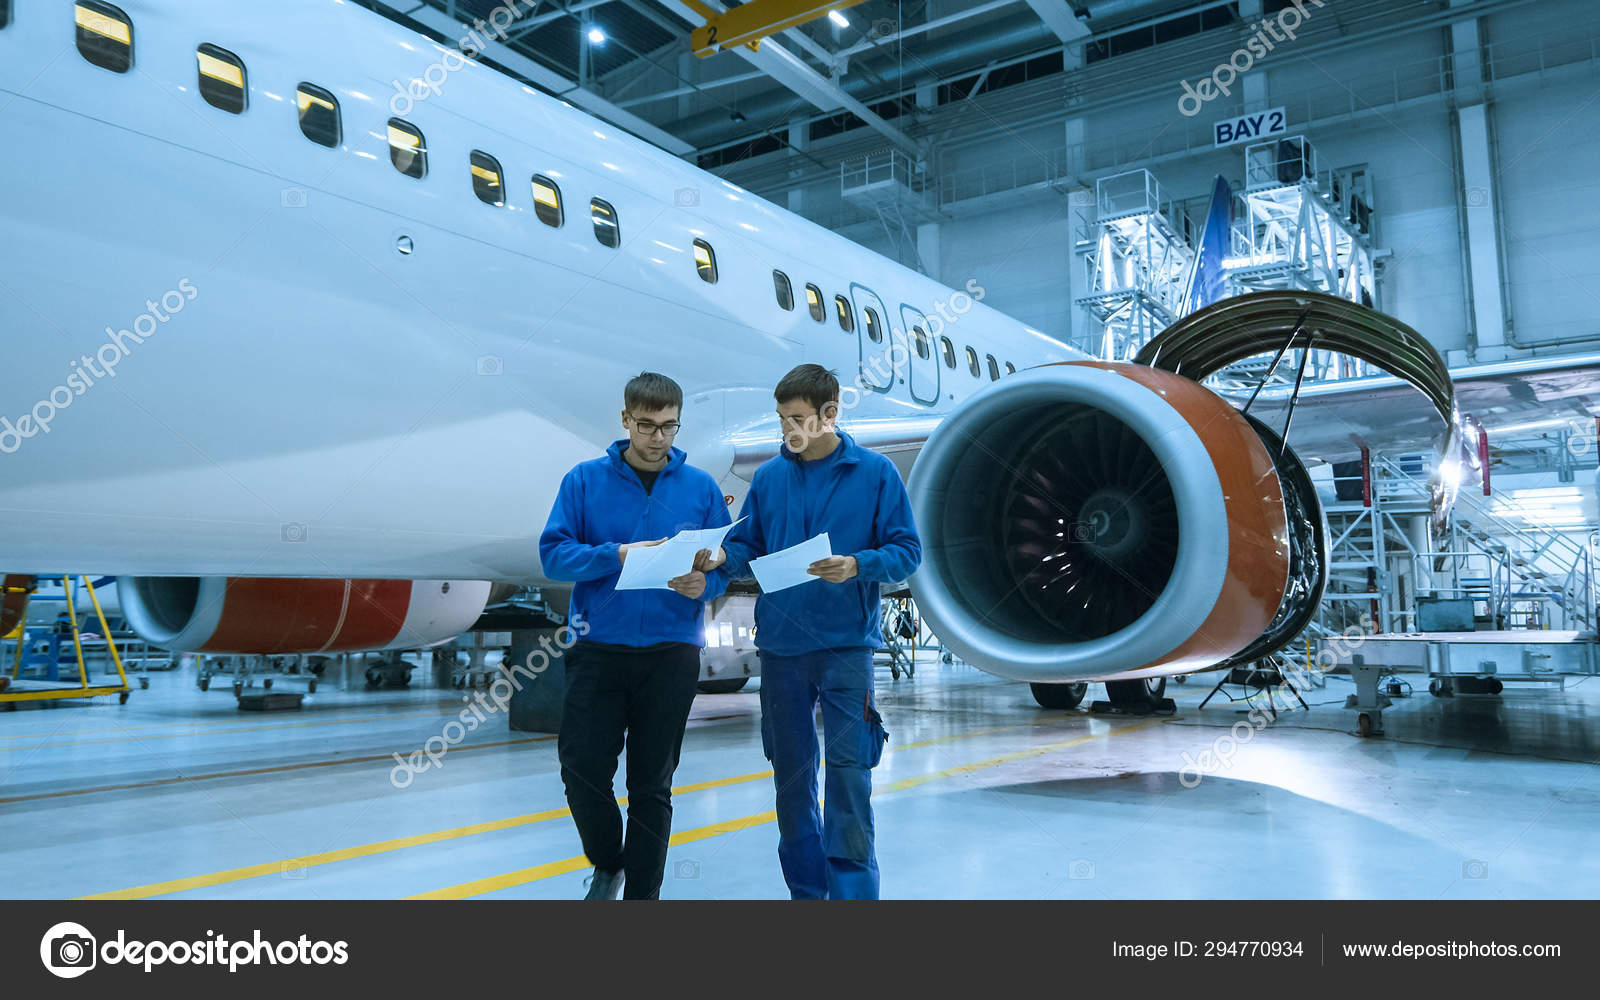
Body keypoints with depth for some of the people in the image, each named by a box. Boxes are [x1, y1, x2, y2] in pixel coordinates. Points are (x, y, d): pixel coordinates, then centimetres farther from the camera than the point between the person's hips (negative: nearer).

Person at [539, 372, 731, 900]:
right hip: (599, 647, 0)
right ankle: (607, 866, 27)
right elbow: (553, 553, -4)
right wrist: (618, 555, -18)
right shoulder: (585, 479, 2)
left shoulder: (701, 487, 5)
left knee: (652, 782, 7)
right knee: (582, 767, -1)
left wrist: (704, 583, -16)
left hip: (672, 652, 0)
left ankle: (642, 891, 21)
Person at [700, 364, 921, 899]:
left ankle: (852, 889, 7)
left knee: (848, 772, -6)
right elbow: (749, 545, 12)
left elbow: (907, 550, -3)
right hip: (780, 643, 4)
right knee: (791, 774, 12)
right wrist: (722, 558, -10)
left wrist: (857, 565, -20)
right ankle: (806, 889, 27)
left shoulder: (874, 473, -1)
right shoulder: (768, 477, 8)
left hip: (846, 641, -4)